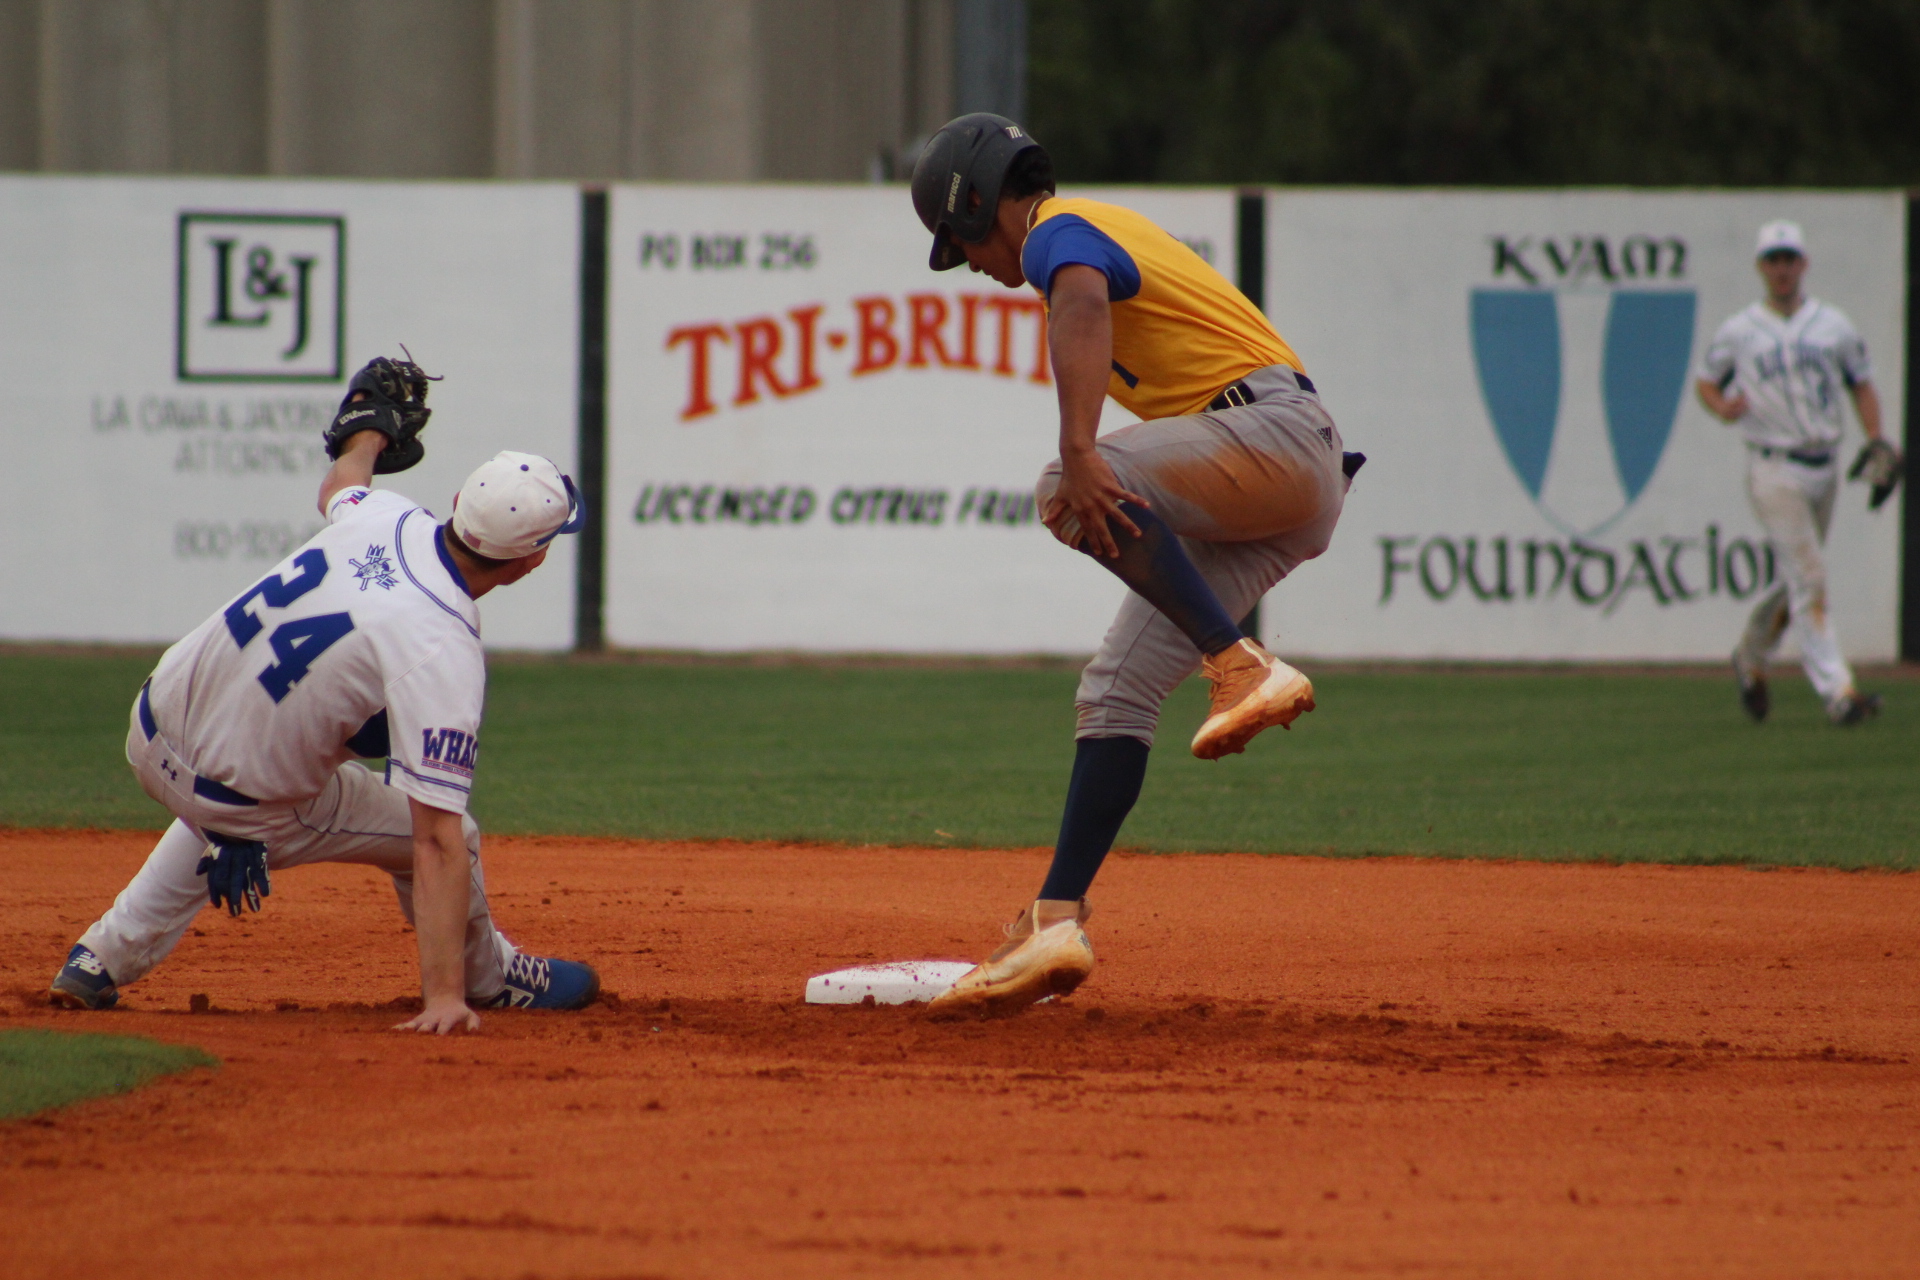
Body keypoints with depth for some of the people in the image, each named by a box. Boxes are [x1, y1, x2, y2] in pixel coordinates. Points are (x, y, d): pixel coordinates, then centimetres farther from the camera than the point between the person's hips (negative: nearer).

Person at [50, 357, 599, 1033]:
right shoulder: (439, 654, -28)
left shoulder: (386, 517, -11)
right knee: (449, 837, 10)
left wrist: (371, 427, 41)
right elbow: (437, 841, -30)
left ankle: (105, 957, 37)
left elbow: (338, 485, 18)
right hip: (249, 808, -6)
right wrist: (444, 997, -30)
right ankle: (485, 978, 34)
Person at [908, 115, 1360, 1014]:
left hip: (1274, 435, -10)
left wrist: (1081, 455, -40)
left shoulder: (1061, 231, -4)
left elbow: (1084, 307, -26)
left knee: (1066, 492, -31)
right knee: (1116, 692, 4)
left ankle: (1244, 668, -31)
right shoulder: (1111, 231, 28)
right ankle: (1056, 923, -1)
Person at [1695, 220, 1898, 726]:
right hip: (1774, 470, -4)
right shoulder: (1738, 331, 1)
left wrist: (1875, 439, -1)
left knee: (1799, 579, 15)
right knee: (1808, 578, -12)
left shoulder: (1833, 325, 7)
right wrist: (1723, 407, -12)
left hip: (1825, 466, 4)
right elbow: (1706, 381, 11)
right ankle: (1837, 691, -16)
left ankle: (1751, 656, 39)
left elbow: (1861, 384, 14)